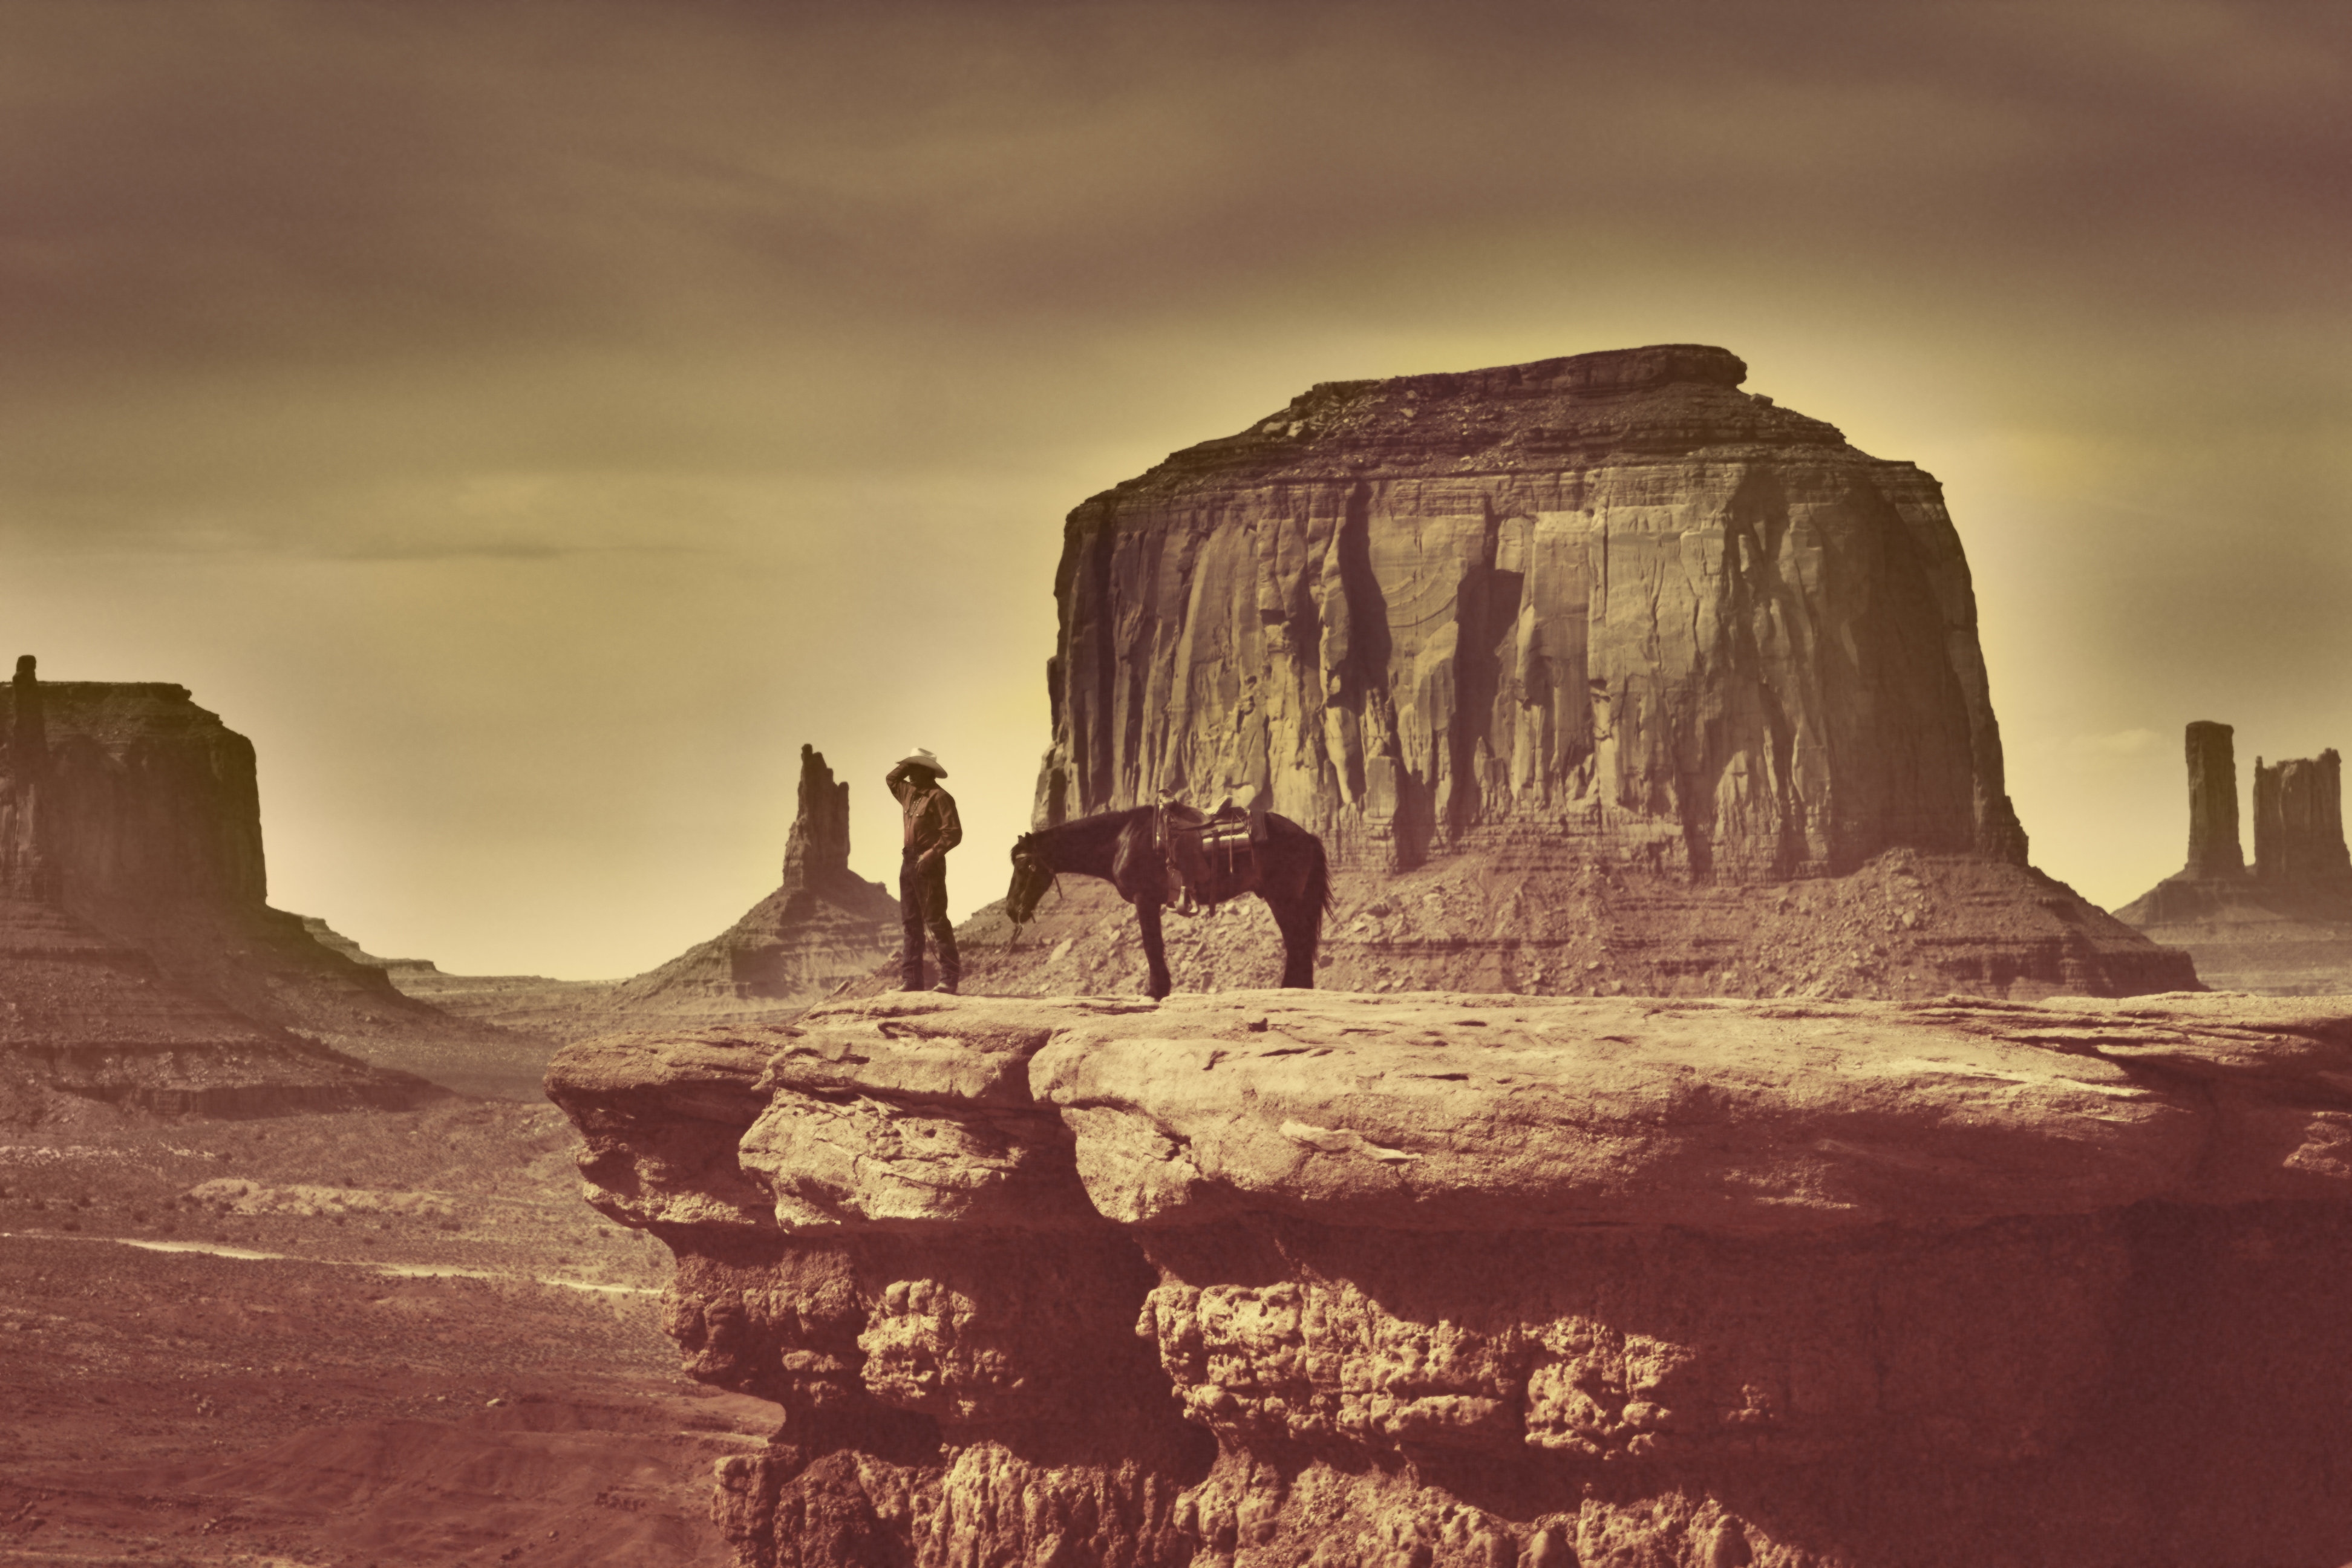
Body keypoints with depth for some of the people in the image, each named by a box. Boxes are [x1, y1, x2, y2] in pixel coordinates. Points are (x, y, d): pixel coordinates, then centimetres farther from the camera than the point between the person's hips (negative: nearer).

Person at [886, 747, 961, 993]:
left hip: (928, 864, -9)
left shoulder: (939, 797, -10)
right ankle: (911, 979, 9)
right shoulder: (910, 794, 16)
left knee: (936, 921, -11)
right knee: (911, 923, 8)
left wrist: (933, 853, -26)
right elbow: (891, 780, 36)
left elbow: (953, 833, -17)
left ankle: (949, 979, -12)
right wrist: (906, 768, 19)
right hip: (909, 863, 9)